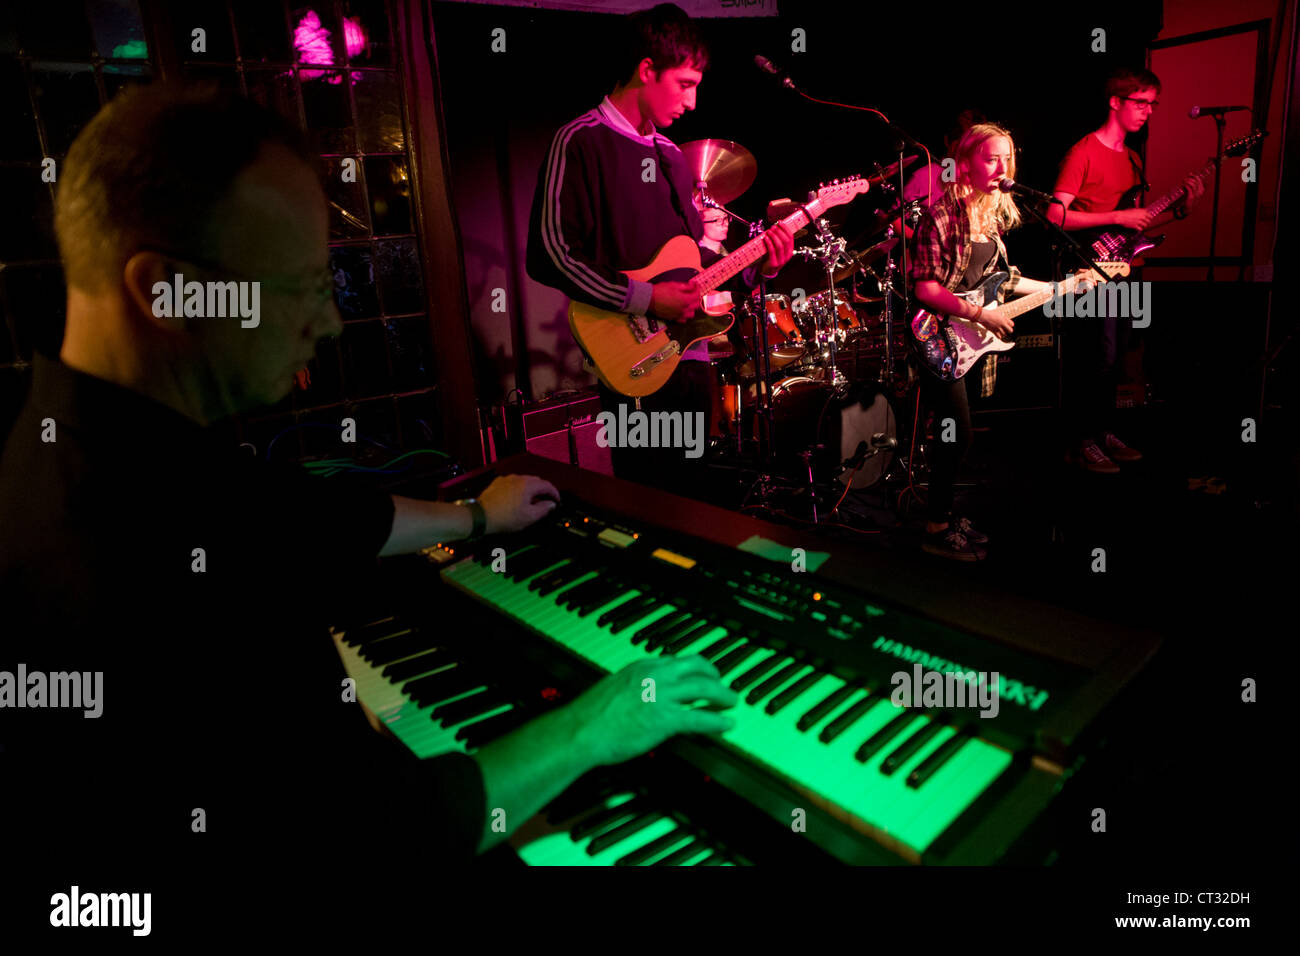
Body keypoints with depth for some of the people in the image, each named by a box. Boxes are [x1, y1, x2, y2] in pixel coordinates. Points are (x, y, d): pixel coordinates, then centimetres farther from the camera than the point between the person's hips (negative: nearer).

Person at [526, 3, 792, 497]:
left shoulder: (671, 155, 18)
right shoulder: (582, 141, -8)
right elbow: (550, 253, -18)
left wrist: (753, 268, 5)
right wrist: (646, 299, -19)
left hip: (688, 350, 8)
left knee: (689, 495, 16)